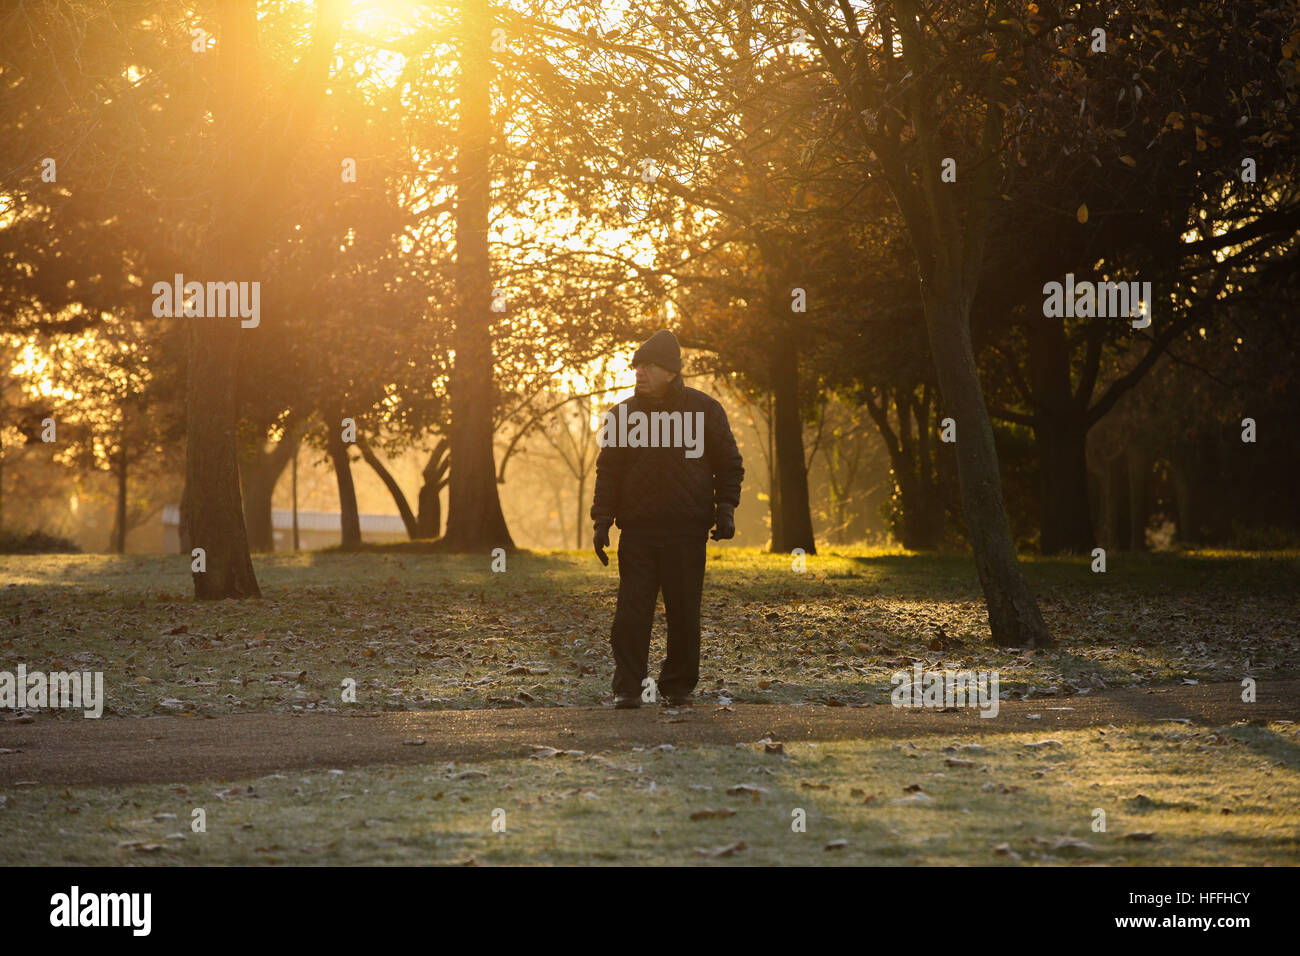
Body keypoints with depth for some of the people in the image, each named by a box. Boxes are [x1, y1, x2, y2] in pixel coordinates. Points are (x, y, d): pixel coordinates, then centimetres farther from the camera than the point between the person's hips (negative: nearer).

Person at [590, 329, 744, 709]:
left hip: (687, 532, -1)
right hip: (637, 531, 1)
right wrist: (602, 520, 2)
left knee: (684, 612, 3)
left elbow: (729, 464, 9)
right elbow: (608, 470, 10)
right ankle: (627, 687, 0)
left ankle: (678, 685, 15)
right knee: (632, 611, -5)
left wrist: (725, 509, -2)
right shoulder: (624, 413, 8)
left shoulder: (704, 409, 4)